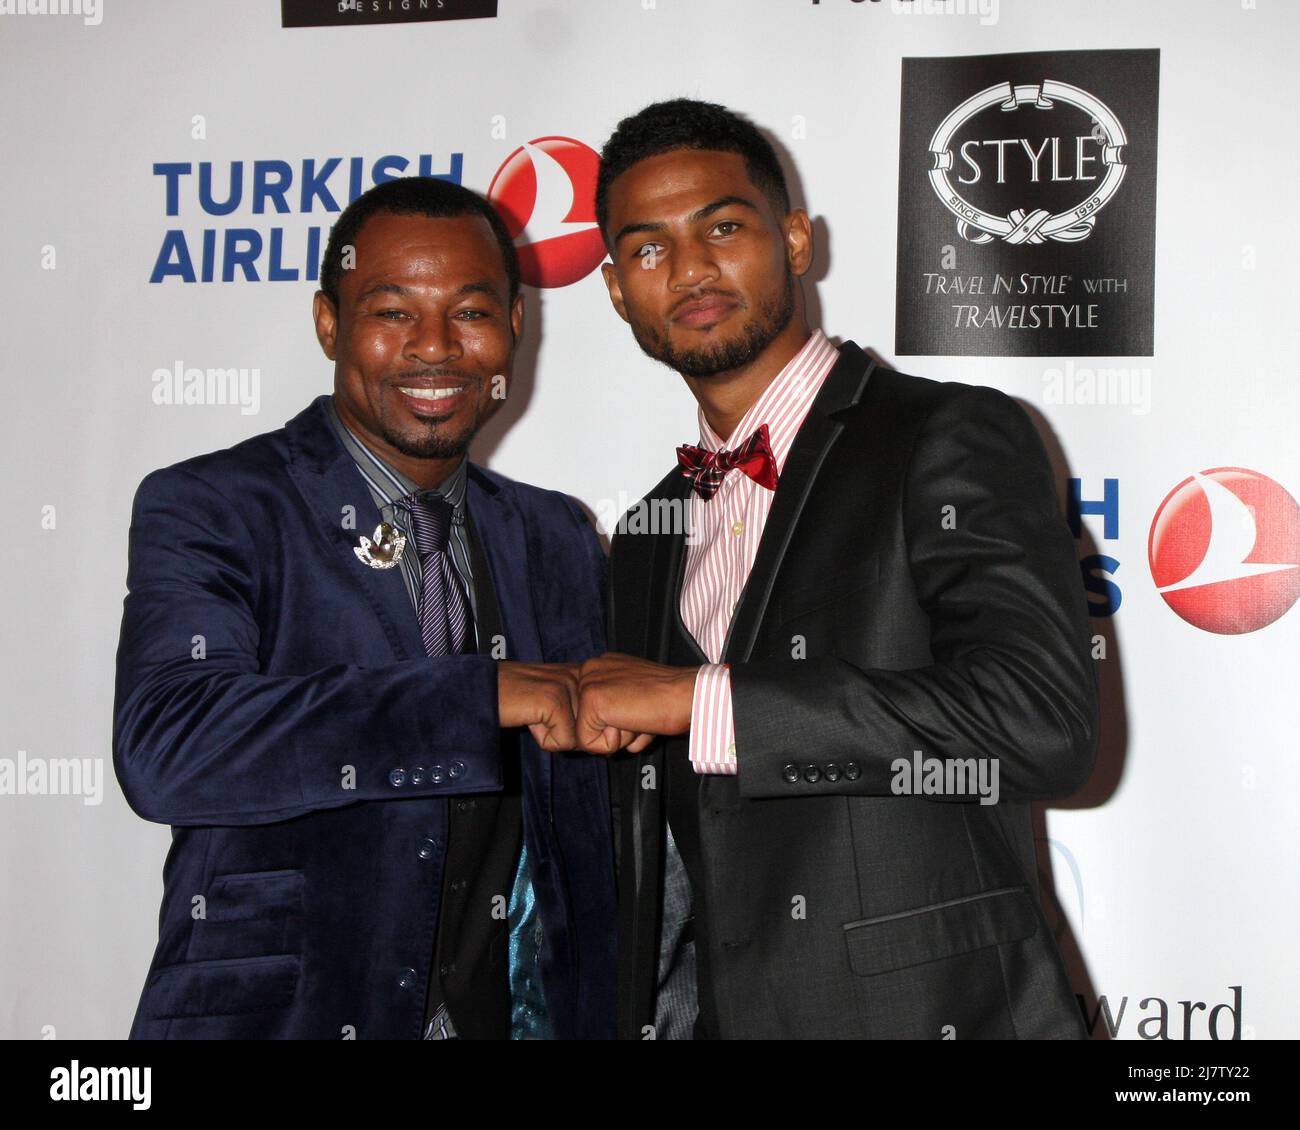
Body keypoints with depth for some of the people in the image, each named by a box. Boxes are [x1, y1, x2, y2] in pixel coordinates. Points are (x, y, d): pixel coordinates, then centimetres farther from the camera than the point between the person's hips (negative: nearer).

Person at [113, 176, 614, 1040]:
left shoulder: (559, 542, 7)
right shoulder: (209, 510, -9)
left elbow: (586, 842, 10)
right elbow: (163, 747, -26)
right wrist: (486, 694, -28)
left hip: (520, 1012, 4)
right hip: (275, 1010, -4)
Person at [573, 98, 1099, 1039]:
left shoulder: (954, 440, -10)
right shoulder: (650, 538, 11)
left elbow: (1042, 721, -24)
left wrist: (697, 699, -22)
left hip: (933, 1007, -5)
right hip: (716, 1014, 5)